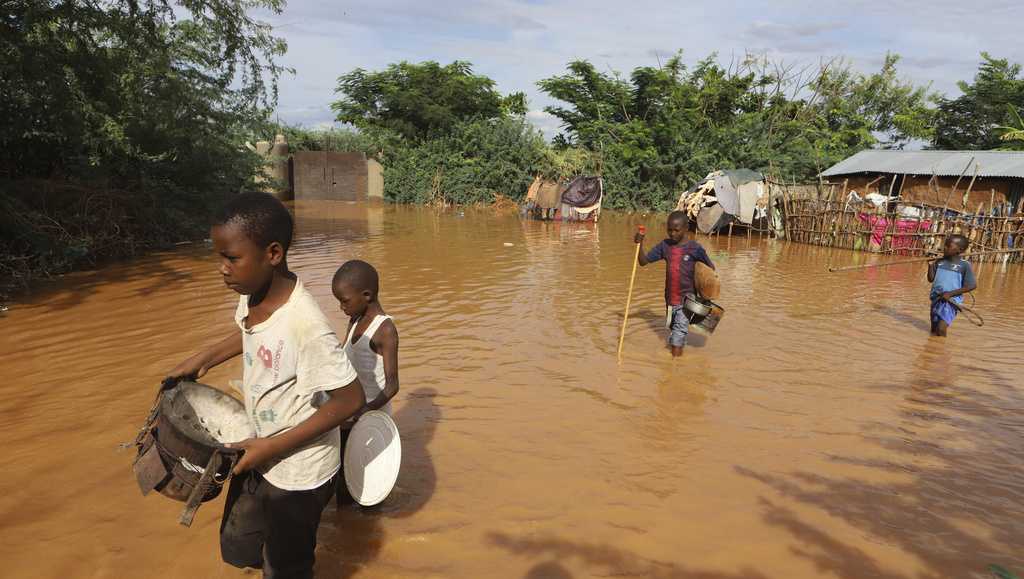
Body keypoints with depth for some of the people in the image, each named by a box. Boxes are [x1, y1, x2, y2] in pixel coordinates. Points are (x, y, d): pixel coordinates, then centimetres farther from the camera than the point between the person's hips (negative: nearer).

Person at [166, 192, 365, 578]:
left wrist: (274, 446, -23)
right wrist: (203, 359, 4)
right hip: (259, 453, 8)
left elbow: (350, 400, -28)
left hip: (298, 472, -7)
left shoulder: (304, 324, -33)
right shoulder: (252, 293, -9)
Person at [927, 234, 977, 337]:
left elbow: (972, 286, -10)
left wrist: (950, 293, -16)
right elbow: (931, 279, 9)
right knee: (934, 331, 10)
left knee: (941, 328, -17)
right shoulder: (939, 262, 5)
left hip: (951, 301, -5)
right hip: (936, 299, 5)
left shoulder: (965, 265, -9)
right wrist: (930, 265, -6)